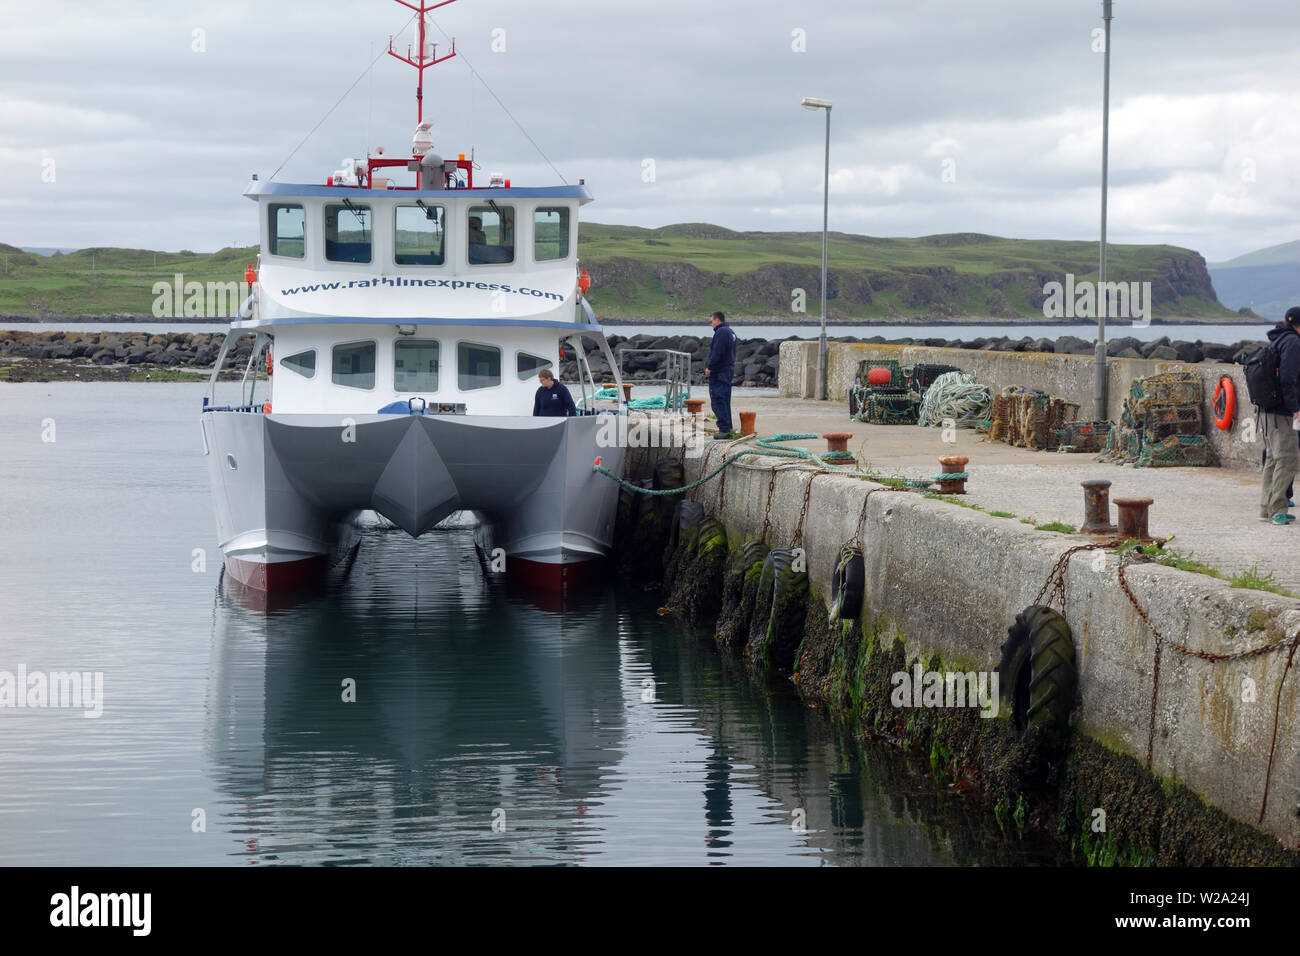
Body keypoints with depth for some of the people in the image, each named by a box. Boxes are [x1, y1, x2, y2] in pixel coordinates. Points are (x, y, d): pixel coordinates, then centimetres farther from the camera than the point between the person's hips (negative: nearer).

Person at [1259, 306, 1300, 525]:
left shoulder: (1279, 341, 16)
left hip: (1268, 410, 10)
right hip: (1280, 412, -10)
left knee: (1273, 459, 12)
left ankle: (1267, 510, 15)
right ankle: (1277, 509, -11)